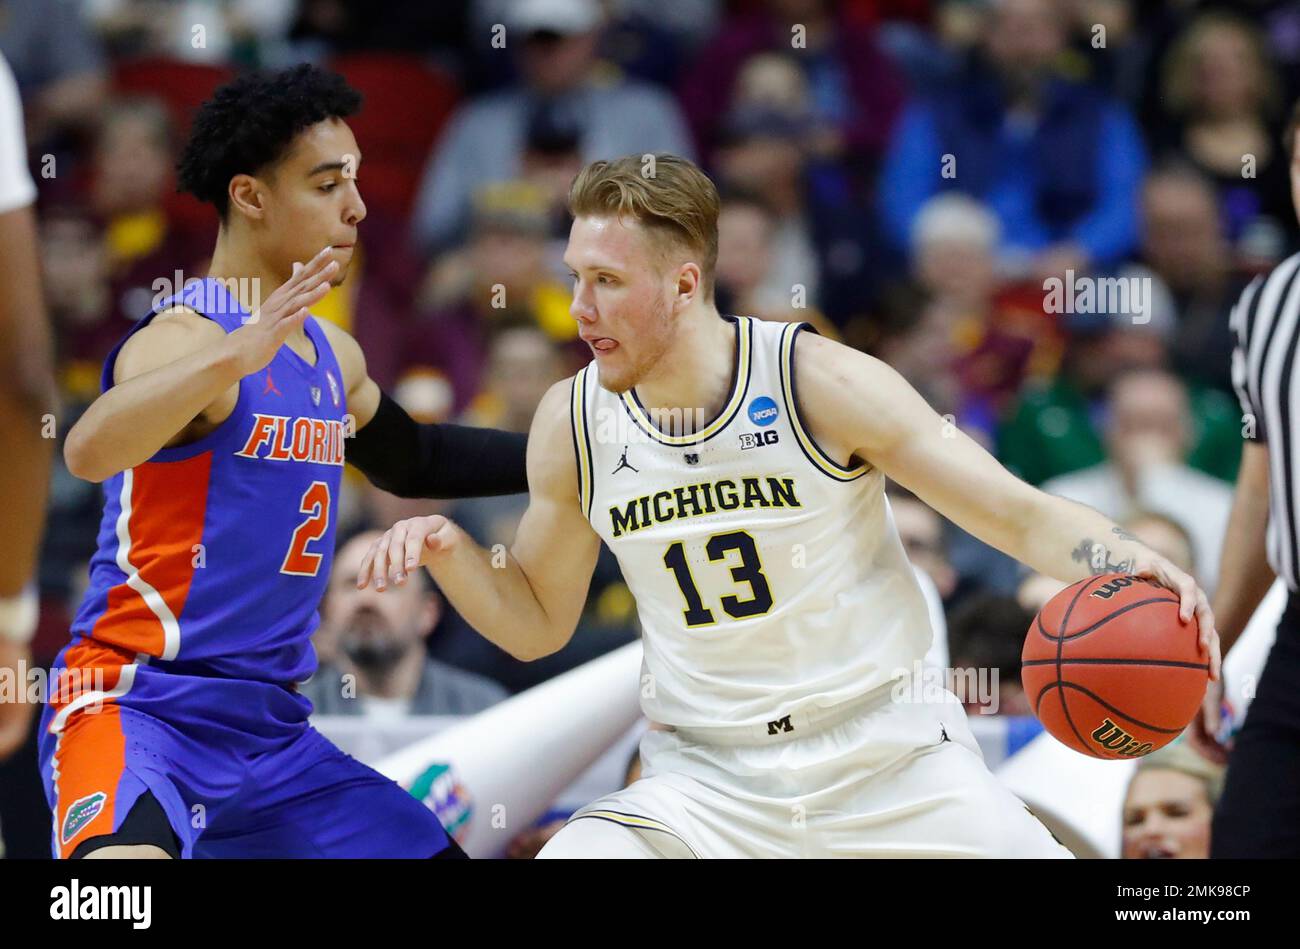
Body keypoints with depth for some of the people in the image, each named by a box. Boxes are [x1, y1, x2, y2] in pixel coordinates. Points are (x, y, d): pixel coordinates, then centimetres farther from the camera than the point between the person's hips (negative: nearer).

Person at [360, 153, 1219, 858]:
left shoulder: (821, 383, -14)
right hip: (705, 781, 2)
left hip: (889, 759, -2)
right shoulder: (572, 425, -2)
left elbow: (1020, 515, -12)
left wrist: (1125, 562, -32)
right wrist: (449, 552, -8)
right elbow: (539, 623, 12)